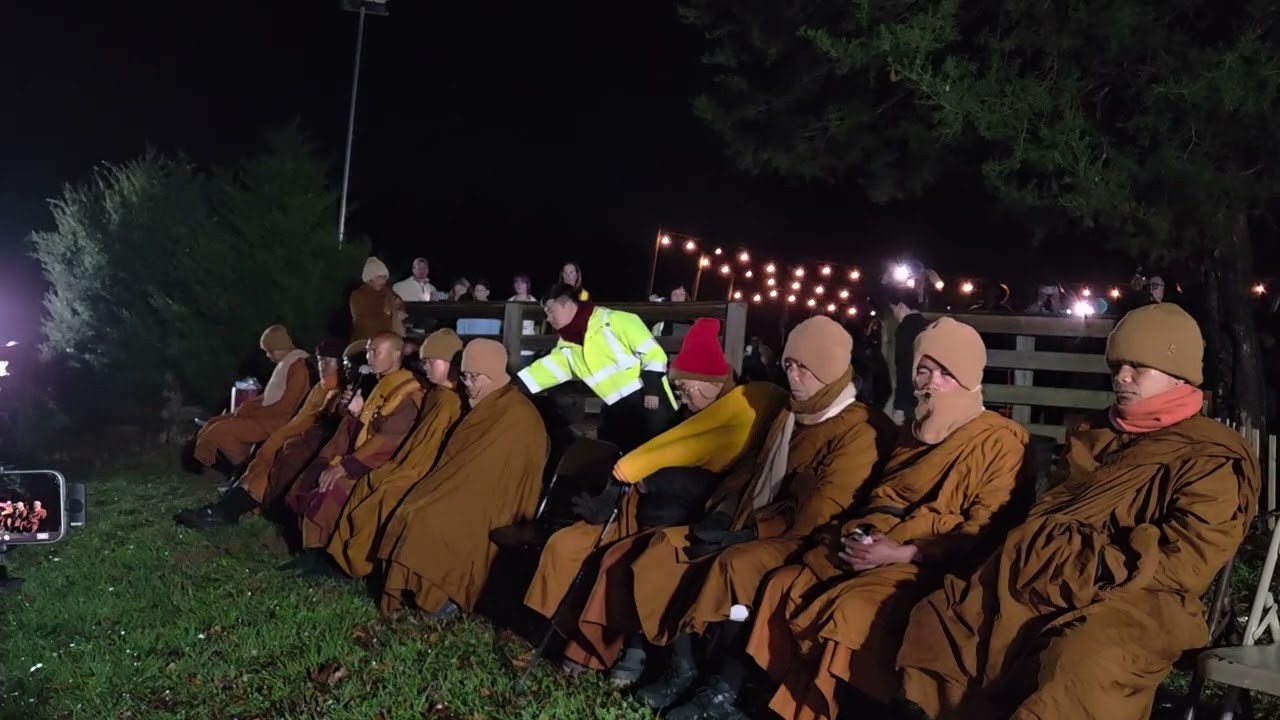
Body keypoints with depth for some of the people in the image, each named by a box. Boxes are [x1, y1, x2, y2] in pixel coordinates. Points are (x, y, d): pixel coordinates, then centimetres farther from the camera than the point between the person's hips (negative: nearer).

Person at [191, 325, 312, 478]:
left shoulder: (299, 369, -19)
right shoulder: (285, 364, 12)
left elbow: (285, 407, -21)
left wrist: (251, 412, -13)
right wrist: (246, 407, 2)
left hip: (274, 422, -10)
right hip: (266, 415, 10)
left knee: (220, 430, -17)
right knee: (213, 424, 5)